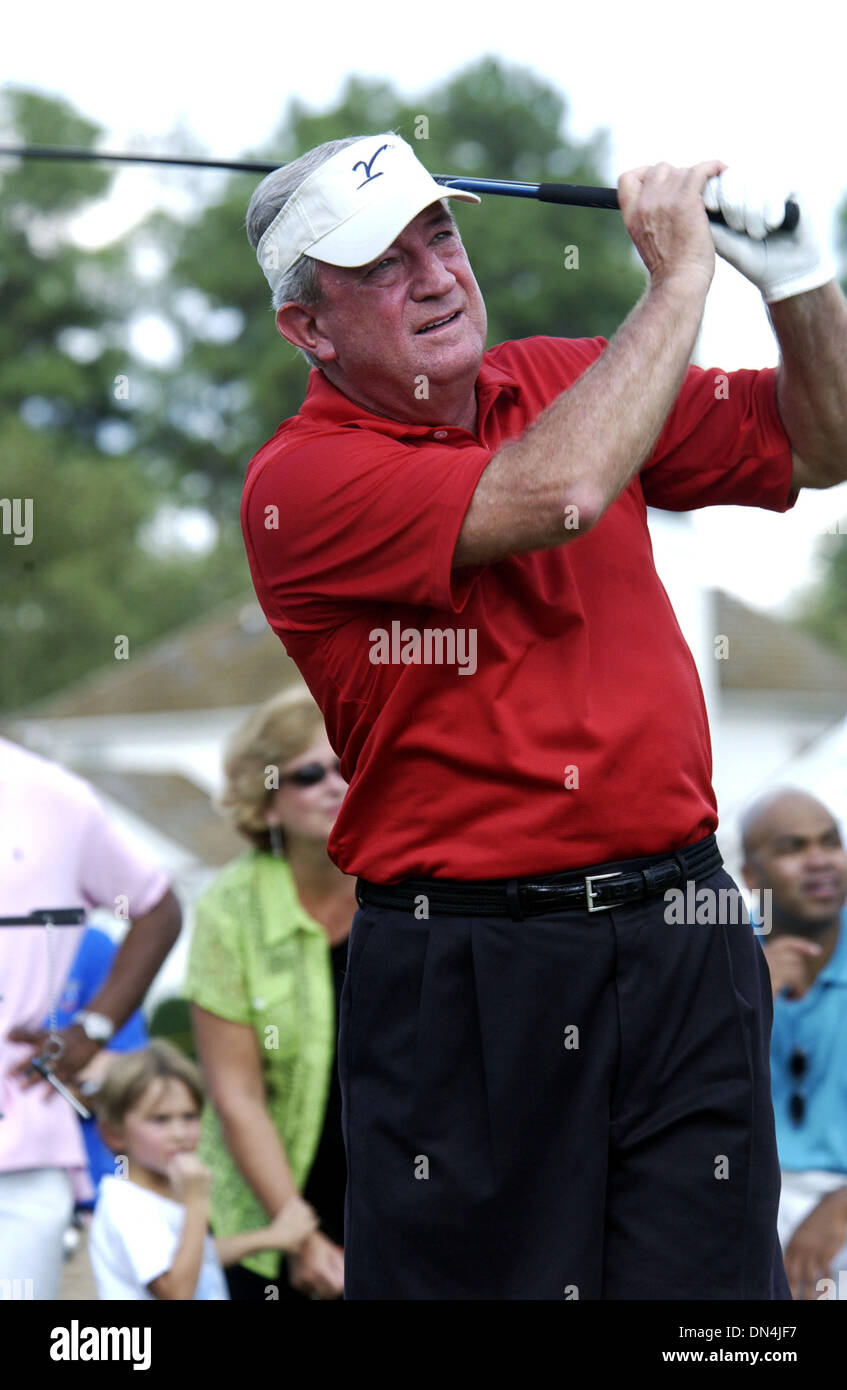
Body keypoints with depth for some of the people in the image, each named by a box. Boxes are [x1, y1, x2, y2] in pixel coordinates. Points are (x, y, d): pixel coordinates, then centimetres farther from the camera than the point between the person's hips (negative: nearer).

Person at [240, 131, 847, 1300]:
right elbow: (560, 493, -23)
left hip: (681, 936, 5)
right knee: (469, 1279, 3)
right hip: (461, 973, -4)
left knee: (706, 1272, 3)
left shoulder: (566, 381, 11)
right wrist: (680, 274, -13)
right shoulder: (297, 481, -9)